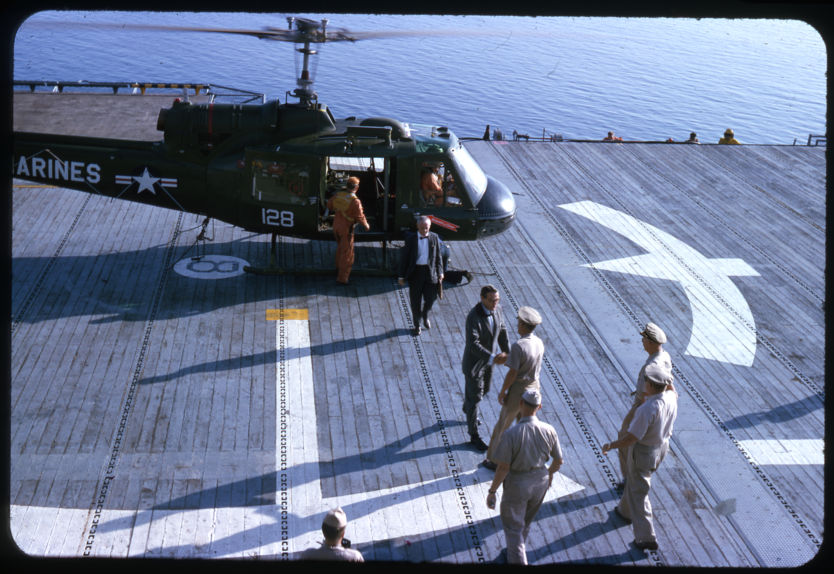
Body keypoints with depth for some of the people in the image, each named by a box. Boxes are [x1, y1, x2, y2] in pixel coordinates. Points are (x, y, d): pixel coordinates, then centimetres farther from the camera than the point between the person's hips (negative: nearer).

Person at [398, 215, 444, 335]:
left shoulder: (434, 237, 0)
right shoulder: (411, 239, -7)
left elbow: (438, 256, 9)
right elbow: (404, 257, -3)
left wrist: (440, 272, 7)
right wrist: (402, 276, -3)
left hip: (430, 272, 2)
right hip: (415, 272, -2)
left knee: (431, 298, 5)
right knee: (416, 301, 7)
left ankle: (425, 315, 37)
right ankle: (417, 325, 24)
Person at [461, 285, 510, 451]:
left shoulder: (497, 309, -10)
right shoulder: (473, 317, -33)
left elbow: (502, 332, 3)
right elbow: (473, 345, -36)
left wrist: (508, 353, 1)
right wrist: (493, 359, -43)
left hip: (488, 359, 7)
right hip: (474, 362, -7)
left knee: (484, 389, 27)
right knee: (474, 397, 4)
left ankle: (467, 409, 58)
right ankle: (474, 436, 20)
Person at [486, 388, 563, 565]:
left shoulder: (511, 434, -28)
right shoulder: (549, 431, -16)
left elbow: (503, 468, -23)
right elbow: (558, 461, -3)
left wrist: (492, 491, -9)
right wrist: (550, 473, 19)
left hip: (517, 484, -5)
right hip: (540, 481, 5)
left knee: (513, 527, 14)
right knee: (526, 521, 29)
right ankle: (516, 551, 51)